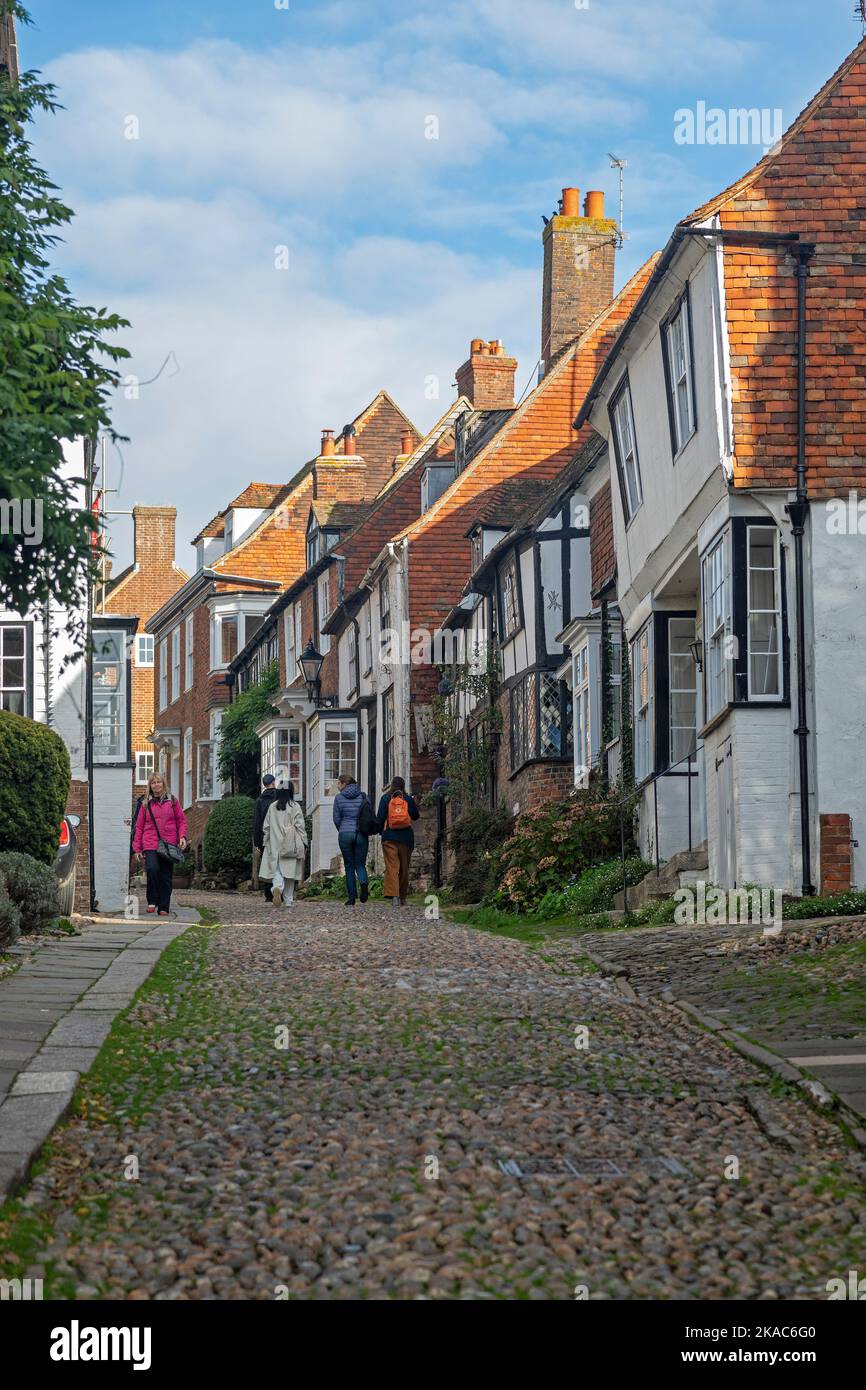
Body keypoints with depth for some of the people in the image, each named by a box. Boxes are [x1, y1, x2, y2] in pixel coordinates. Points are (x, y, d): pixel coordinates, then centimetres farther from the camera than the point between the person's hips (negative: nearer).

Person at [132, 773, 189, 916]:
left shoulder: (172, 801, 9)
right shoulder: (146, 804, 9)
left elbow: (181, 820, 10)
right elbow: (139, 826, 10)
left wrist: (182, 836, -7)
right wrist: (137, 847, 5)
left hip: (169, 844, 1)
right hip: (150, 844, -1)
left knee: (166, 876, 2)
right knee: (153, 869, -23)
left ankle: (164, 908, 9)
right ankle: (152, 901, -8)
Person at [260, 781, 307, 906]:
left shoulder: (272, 807, 5)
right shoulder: (294, 807, -4)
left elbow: (266, 827, 9)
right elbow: (300, 826, -5)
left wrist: (265, 843, 18)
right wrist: (304, 842, 2)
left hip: (274, 845, 2)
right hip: (291, 845, -2)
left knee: (276, 870, 2)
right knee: (289, 871, 6)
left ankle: (277, 887, -28)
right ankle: (288, 899, 9)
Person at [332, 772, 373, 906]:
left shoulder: (339, 798, -2)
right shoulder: (363, 796, 4)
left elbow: (336, 819, 1)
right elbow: (371, 816, 4)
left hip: (345, 834, -2)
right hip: (361, 834, 2)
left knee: (349, 866, 7)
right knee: (360, 864, 10)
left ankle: (351, 898, 4)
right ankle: (364, 882, -23)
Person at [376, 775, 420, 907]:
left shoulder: (386, 798, -1)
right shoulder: (408, 799, 1)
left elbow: (380, 818, -1)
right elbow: (416, 816, 11)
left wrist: (381, 830, 16)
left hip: (389, 837, -2)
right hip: (406, 837, 2)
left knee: (392, 866, -7)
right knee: (404, 868, 12)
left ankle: (394, 895, -23)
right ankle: (403, 898, 19)